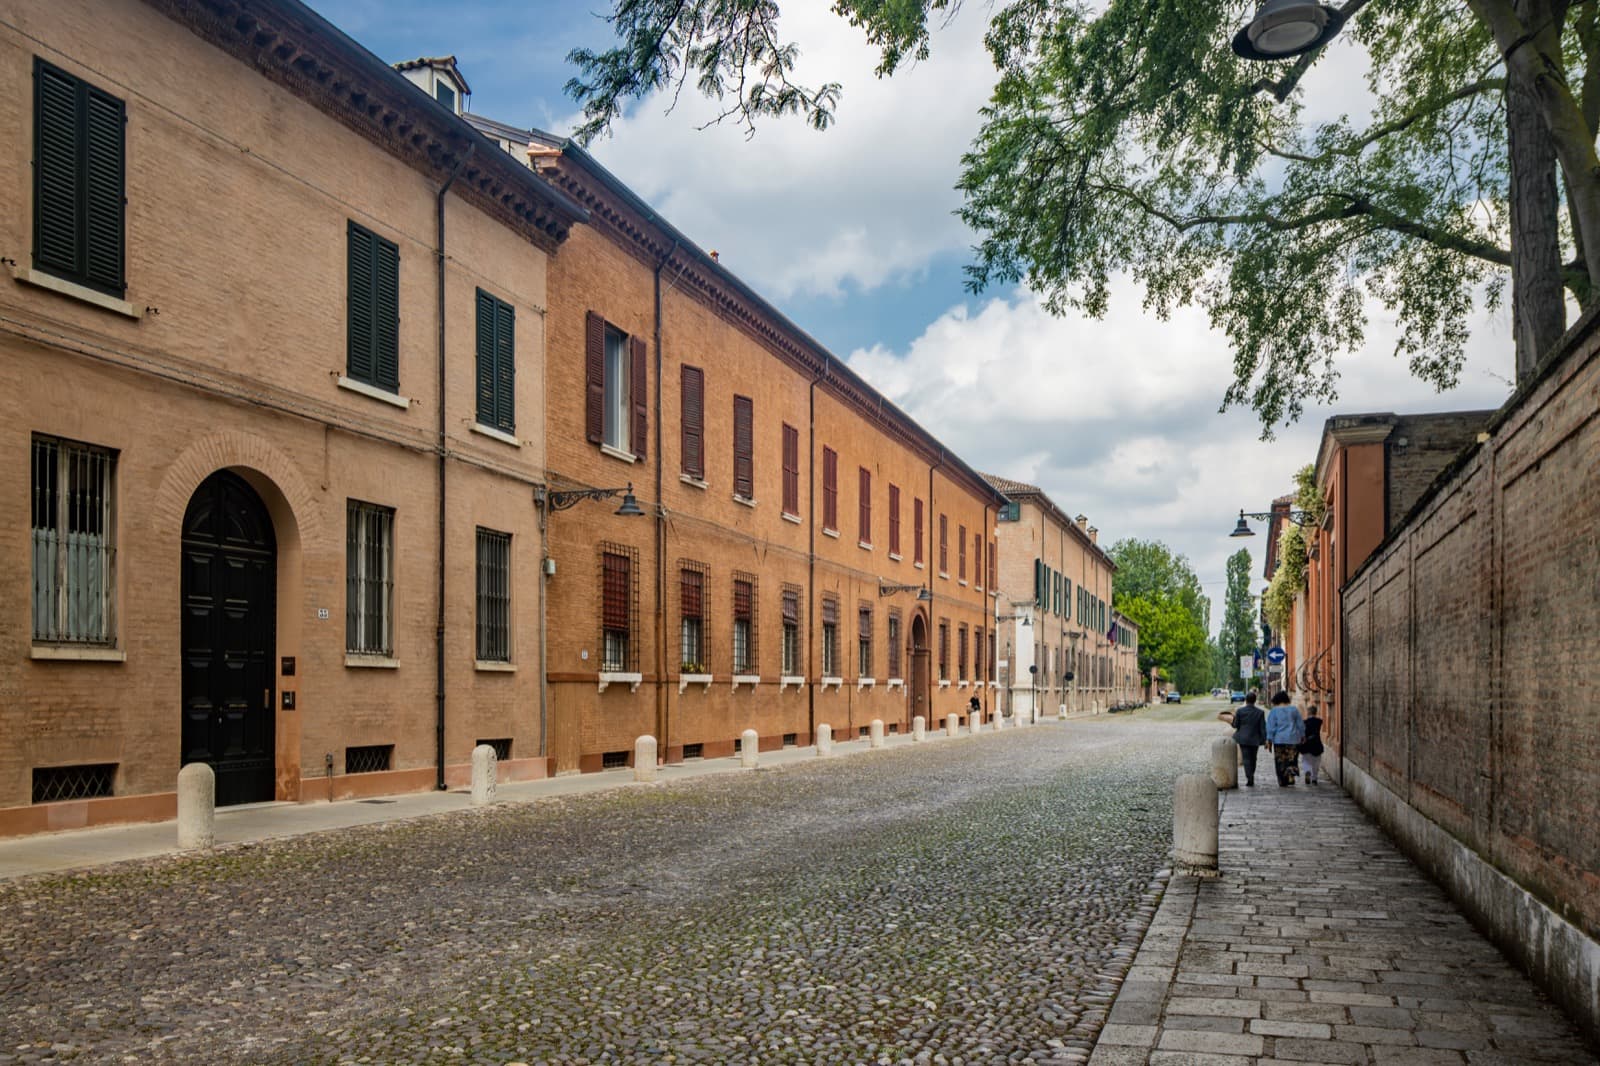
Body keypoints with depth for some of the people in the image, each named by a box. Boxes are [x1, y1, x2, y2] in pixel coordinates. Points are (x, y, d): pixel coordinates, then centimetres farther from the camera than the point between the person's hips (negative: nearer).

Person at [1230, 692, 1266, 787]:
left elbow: (1235, 725, -2)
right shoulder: (1259, 712, -5)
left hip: (1243, 739, -2)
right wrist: (1264, 740, 1)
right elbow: (1263, 728, -4)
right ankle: (1251, 778, 26)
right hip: (1255, 740, 2)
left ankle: (1249, 780, -12)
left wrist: (1234, 717, 15)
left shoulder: (1240, 711, -8)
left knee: (1246, 759, -1)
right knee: (1253, 759, 17)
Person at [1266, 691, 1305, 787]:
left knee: (1280, 761, 6)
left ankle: (1282, 782, 6)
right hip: (1293, 739, 2)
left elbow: (1271, 726, -5)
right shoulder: (1294, 709, 2)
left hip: (1279, 739, -2)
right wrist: (1302, 736, 19)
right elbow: (1300, 724, 7)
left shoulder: (1275, 710, -4)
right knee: (1291, 759, 10)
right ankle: (1291, 776, -12)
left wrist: (1269, 739, 0)